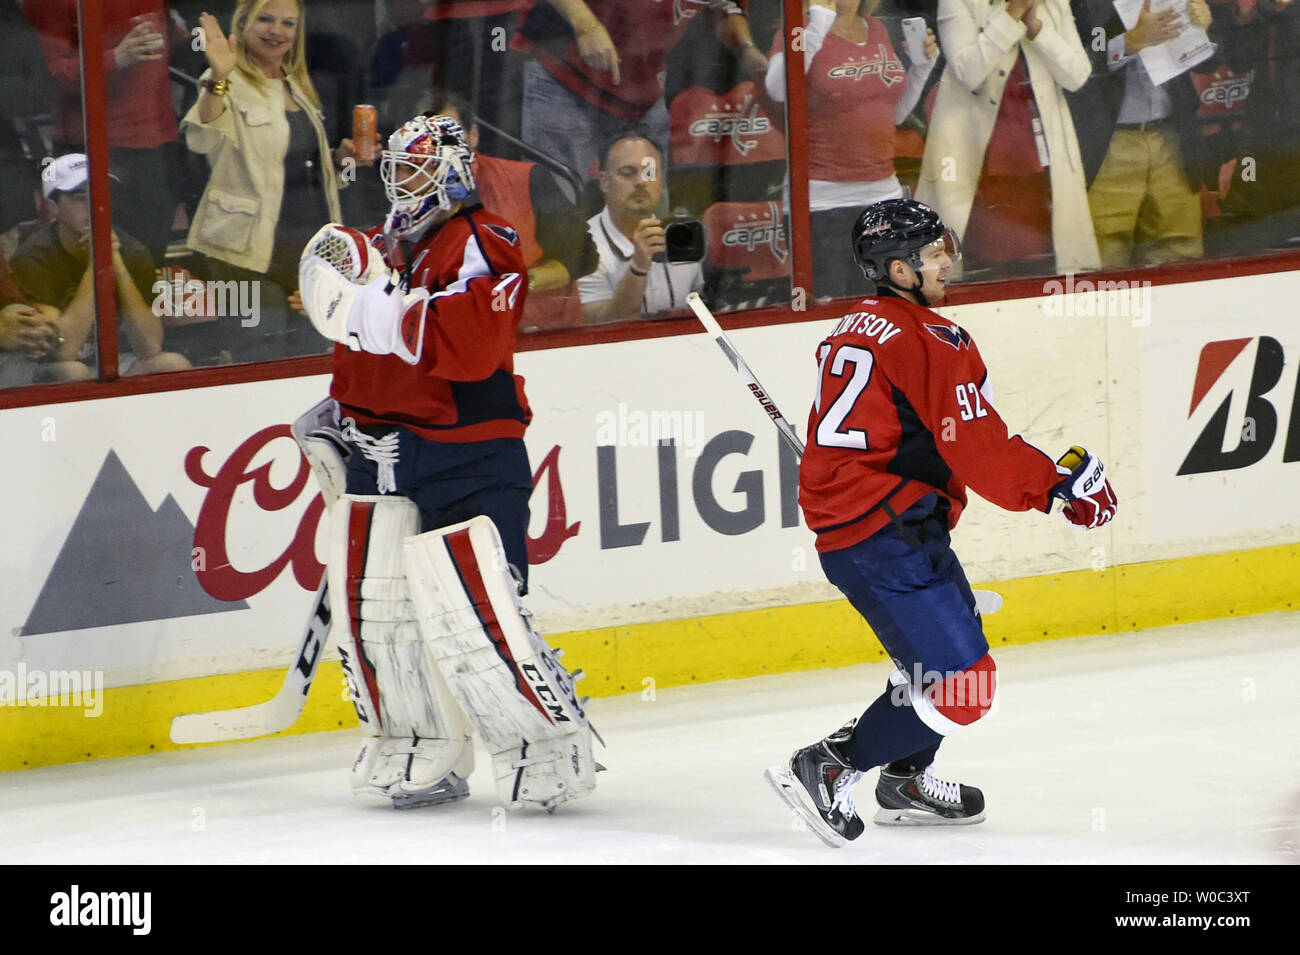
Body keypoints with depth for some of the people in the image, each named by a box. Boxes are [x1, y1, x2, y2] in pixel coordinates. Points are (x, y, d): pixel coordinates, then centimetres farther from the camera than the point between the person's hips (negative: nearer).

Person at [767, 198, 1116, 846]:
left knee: (955, 627, 30)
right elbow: (977, 449, -18)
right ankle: (826, 771, -8)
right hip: (886, 533, -10)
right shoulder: (930, 342, -14)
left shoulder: (857, 329, 15)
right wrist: (1058, 484, -10)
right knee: (960, 680, -11)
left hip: (841, 520, 10)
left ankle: (905, 782, 37)